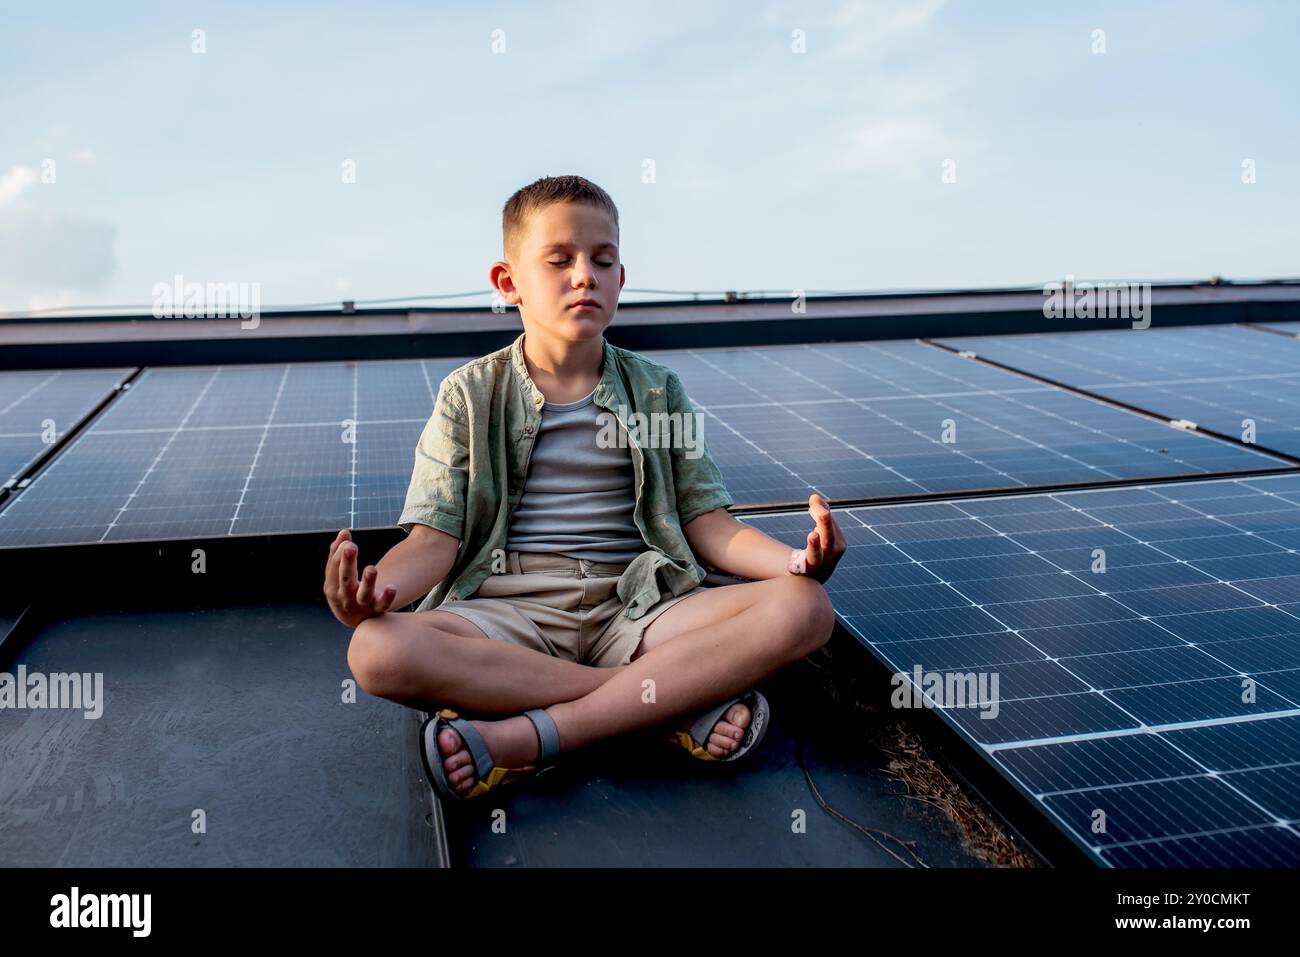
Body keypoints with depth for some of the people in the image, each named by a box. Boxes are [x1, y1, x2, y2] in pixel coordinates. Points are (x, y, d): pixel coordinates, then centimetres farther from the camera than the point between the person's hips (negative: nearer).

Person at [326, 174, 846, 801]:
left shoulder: (657, 391, 14)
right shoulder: (470, 395, 10)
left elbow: (708, 525, 7)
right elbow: (436, 538, 2)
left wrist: (795, 559, -14)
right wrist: (375, 589, -22)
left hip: (636, 609, 1)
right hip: (509, 612, 0)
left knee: (805, 608, -24)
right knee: (378, 648, -33)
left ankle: (528, 735, -28)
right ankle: (687, 700, -23)